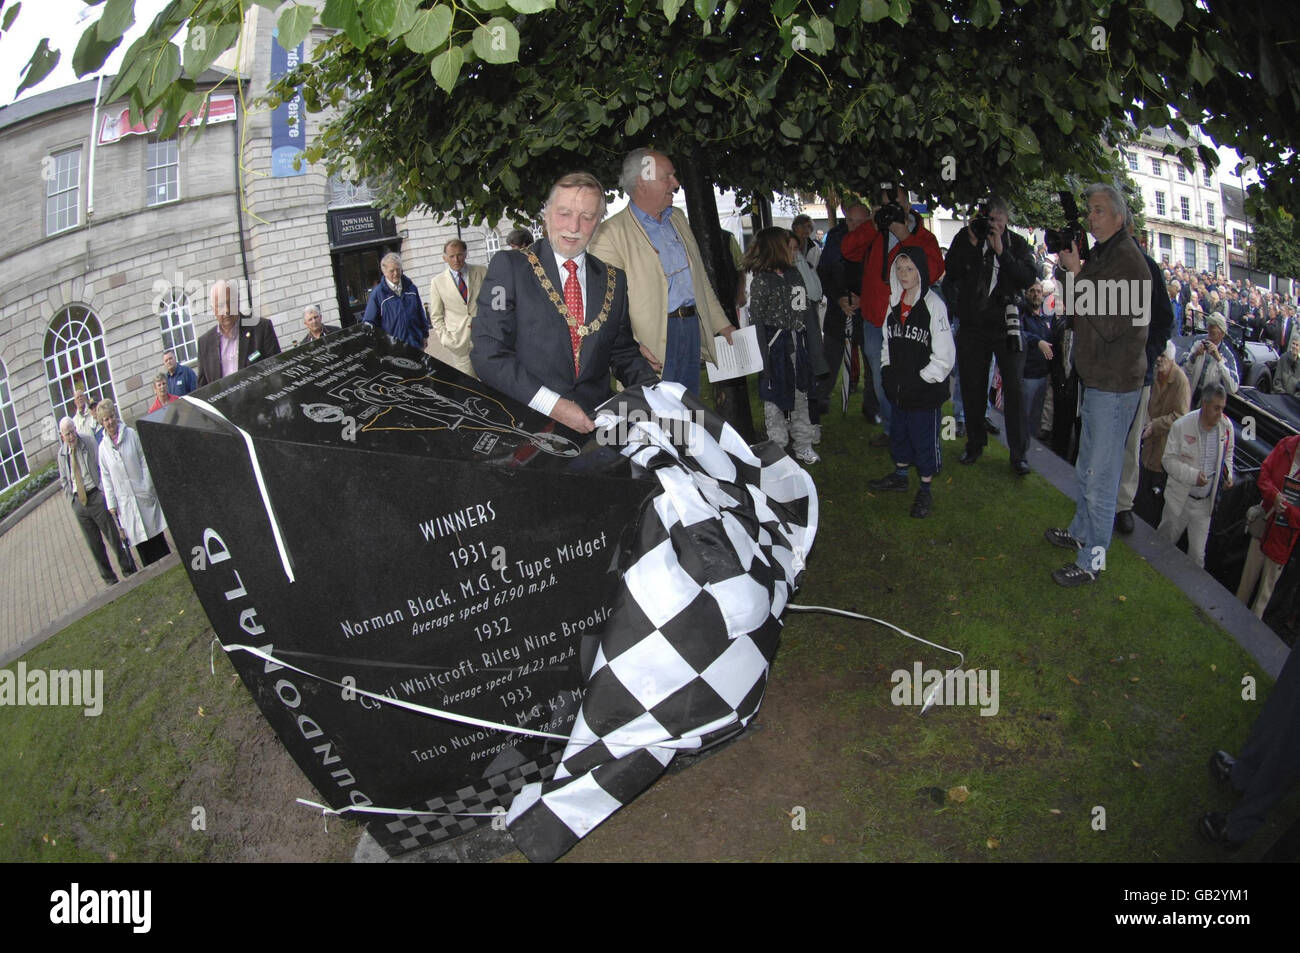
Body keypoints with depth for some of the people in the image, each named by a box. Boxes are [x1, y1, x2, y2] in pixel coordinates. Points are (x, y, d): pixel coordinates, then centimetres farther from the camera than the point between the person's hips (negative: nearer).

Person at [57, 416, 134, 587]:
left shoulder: (89, 442, -5)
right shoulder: (62, 453, 6)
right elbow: (63, 480, 15)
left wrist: (103, 492, -9)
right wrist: (71, 499, 5)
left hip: (95, 496, -4)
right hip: (78, 502, 4)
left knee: (114, 537, 1)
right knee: (94, 544, 10)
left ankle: (129, 571, 15)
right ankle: (109, 579, 21)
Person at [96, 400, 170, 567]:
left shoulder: (131, 434, -1)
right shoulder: (103, 447, 1)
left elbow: (144, 461, 2)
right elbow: (106, 477, 4)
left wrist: (148, 487, -3)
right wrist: (111, 504, 1)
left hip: (144, 495, -1)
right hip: (125, 502, 1)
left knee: (156, 535, 5)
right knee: (139, 539, 2)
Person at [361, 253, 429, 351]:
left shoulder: (410, 287, 6)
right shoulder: (378, 293, -5)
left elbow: (420, 313, 14)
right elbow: (369, 322, -2)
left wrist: (425, 335, 15)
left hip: (416, 343, 4)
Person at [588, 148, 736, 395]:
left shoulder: (677, 219, 17)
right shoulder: (611, 233, -8)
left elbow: (699, 278, 23)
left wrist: (721, 324, 19)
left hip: (692, 328, 7)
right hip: (653, 341, -7)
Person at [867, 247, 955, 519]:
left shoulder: (933, 304, -14)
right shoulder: (895, 303, 6)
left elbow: (944, 355, -15)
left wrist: (921, 380, -14)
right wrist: (887, 372, 6)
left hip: (925, 390, -6)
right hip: (898, 388, 6)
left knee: (925, 437, 4)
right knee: (899, 432, 20)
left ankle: (925, 490, 18)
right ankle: (900, 476, 40)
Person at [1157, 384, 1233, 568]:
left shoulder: (1226, 426, -5)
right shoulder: (1181, 425, -16)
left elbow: (1227, 454, 14)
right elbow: (1168, 459, -12)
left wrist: (1228, 473, -4)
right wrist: (1193, 476, -24)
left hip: (1205, 502, 3)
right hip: (1180, 498, -2)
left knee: (1197, 554, 9)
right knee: (1165, 542, 15)